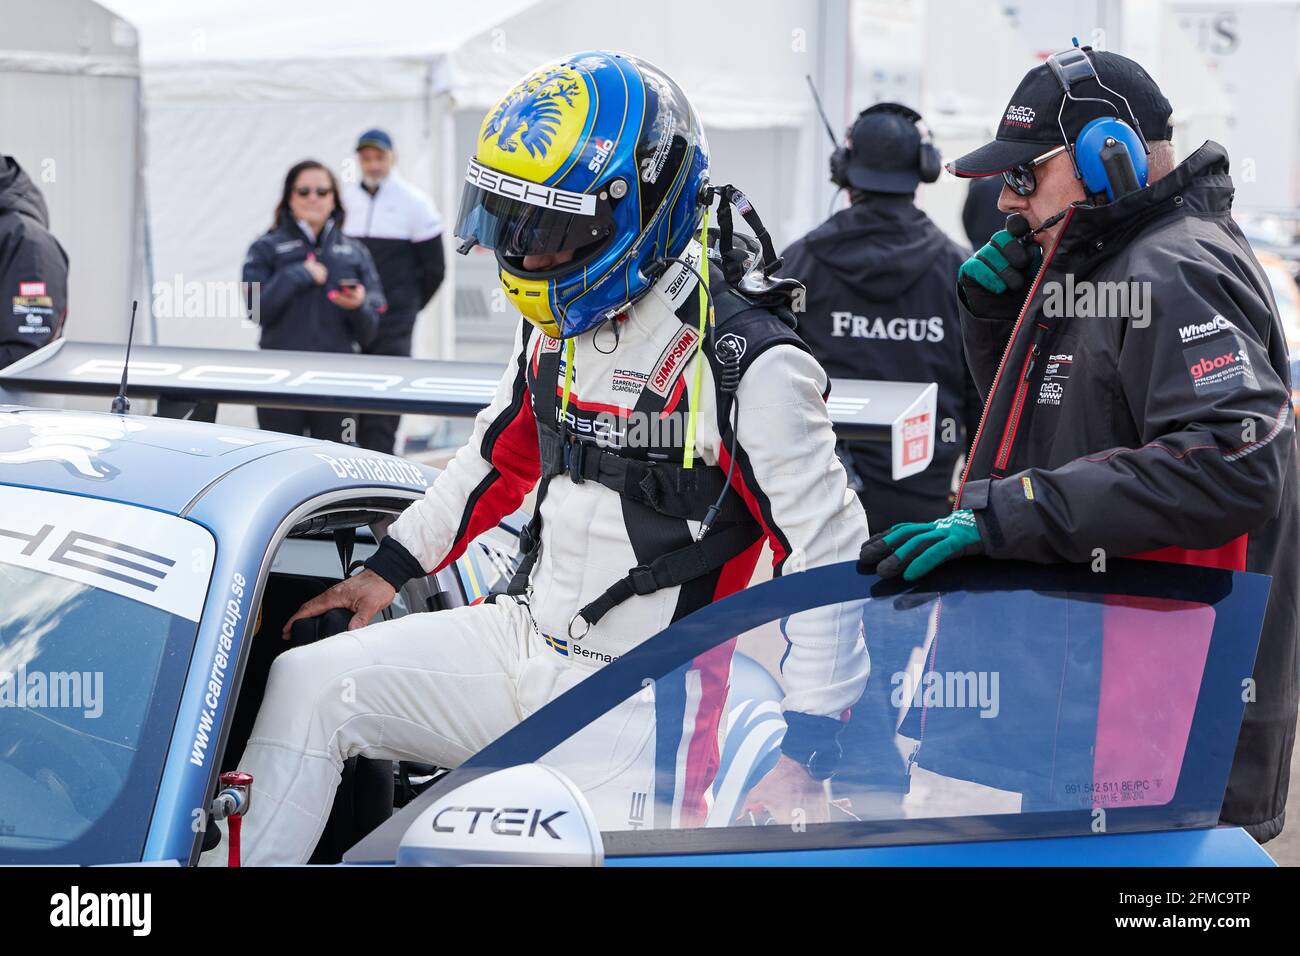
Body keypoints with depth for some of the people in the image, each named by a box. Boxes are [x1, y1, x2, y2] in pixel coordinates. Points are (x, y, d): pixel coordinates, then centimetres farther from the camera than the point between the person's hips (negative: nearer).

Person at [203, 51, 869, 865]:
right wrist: (391, 568, 26)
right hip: (518, 641, 7)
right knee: (306, 686, -5)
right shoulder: (557, 328, 7)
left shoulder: (746, 363, -18)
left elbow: (830, 557, -17)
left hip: (639, 700, -7)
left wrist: (804, 758, -19)